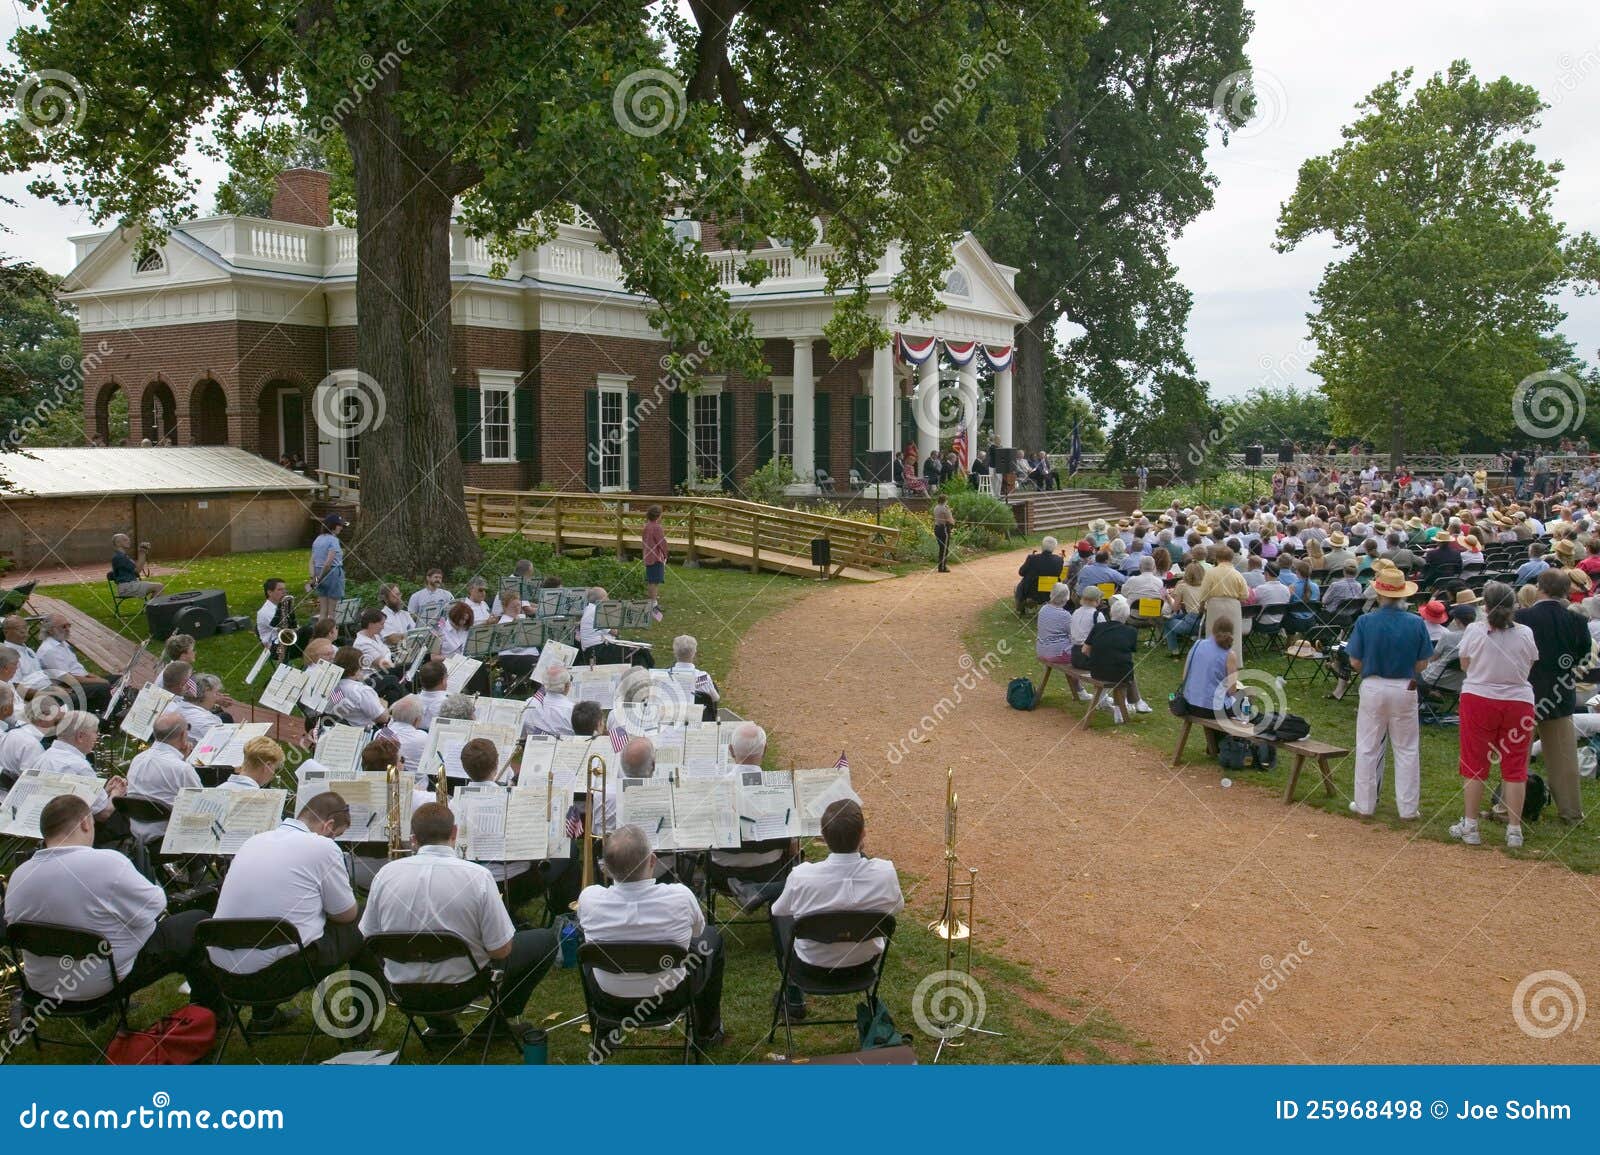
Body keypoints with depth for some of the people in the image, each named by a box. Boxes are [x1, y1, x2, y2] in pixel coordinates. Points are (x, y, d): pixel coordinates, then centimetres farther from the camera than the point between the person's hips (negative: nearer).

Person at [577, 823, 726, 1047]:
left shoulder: (589, 898, -26)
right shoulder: (679, 897, -29)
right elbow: (697, 930, -4)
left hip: (610, 1000, 1)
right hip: (672, 995, -1)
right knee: (711, 937, 25)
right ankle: (708, 1031, 39)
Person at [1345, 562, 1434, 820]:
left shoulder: (1365, 622, -12)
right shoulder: (1416, 623, -8)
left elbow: (1355, 663, -7)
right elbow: (1422, 665, -3)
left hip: (1373, 688, -1)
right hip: (1405, 690, 1)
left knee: (1368, 748, 10)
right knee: (1407, 750, 10)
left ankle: (1365, 804, 16)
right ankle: (1408, 808, 15)